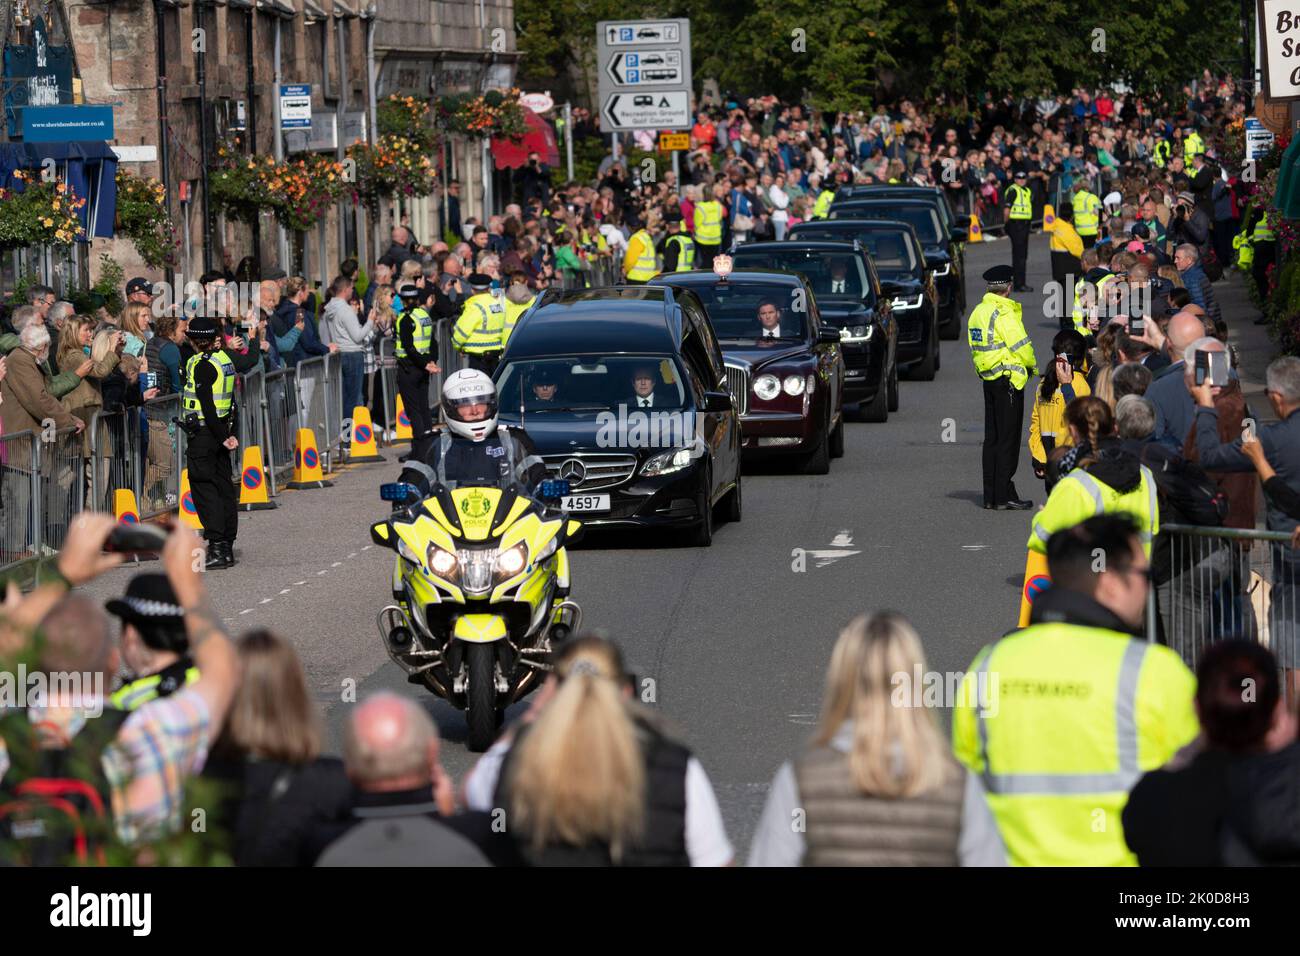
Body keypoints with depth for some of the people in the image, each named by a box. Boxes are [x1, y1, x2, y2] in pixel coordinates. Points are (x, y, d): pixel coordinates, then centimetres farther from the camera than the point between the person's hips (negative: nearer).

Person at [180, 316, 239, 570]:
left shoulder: (201, 364, -16)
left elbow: (207, 404, -20)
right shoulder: (224, 359, 11)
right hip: (222, 428, 9)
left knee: (203, 487, -6)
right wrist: (230, 434, 12)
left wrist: (222, 438, -17)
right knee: (224, 486, 11)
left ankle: (217, 547, -11)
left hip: (203, 432, -9)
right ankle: (227, 547, 15)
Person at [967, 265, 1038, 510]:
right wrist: (1033, 365, 4)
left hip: (988, 378, 8)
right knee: (1008, 438, -4)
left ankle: (990, 496, 14)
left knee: (992, 438, 12)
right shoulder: (1004, 313, -16)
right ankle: (1004, 496, -3)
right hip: (1008, 379, -8)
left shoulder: (978, 313, 10)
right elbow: (1021, 345, -16)